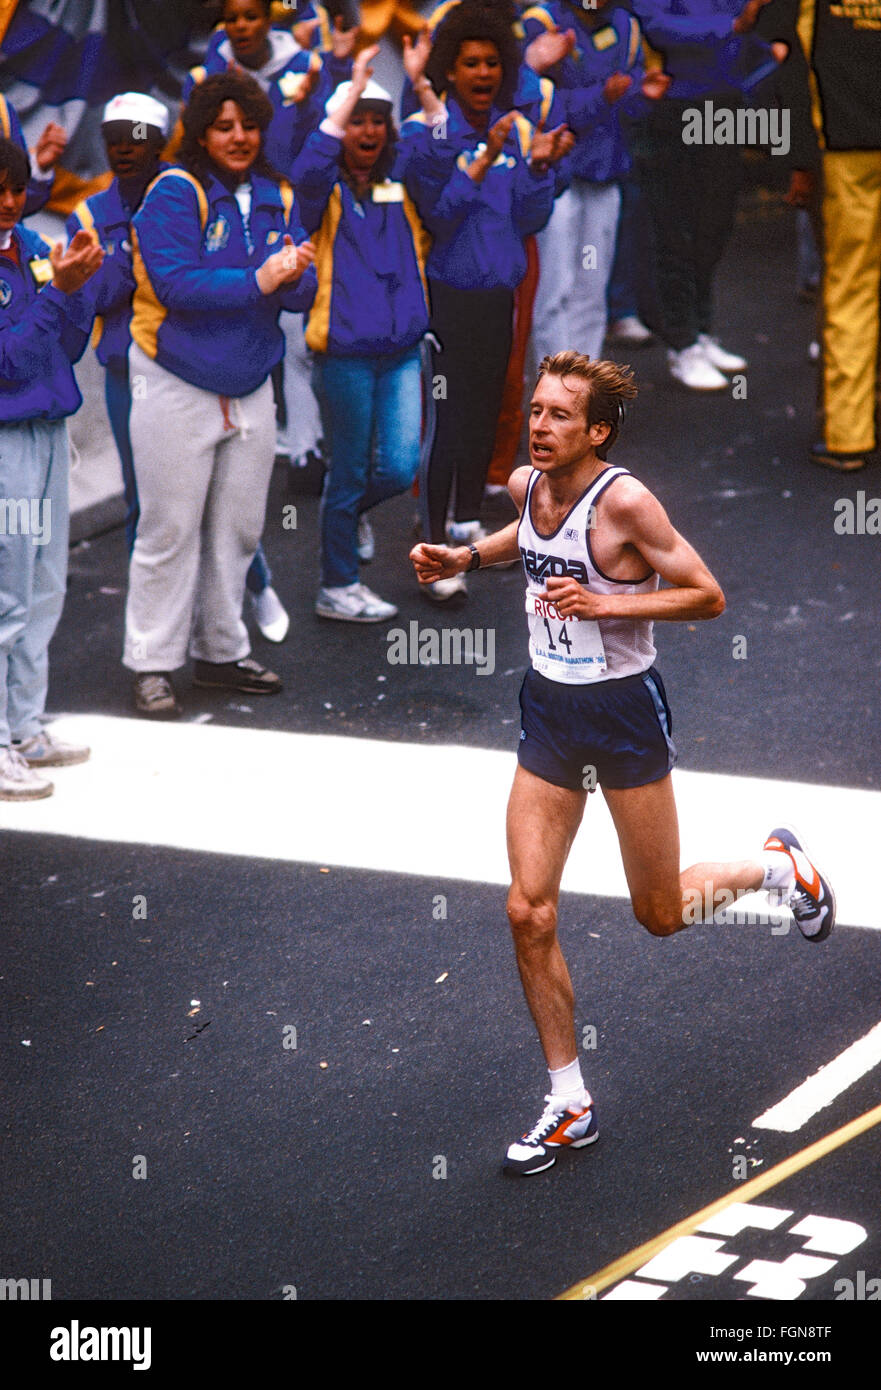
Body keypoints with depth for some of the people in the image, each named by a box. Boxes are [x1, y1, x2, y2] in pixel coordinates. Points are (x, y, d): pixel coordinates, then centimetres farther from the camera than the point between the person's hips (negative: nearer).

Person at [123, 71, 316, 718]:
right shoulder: (175, 193, -12)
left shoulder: (277, 197, 7)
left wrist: (295, 274, -17)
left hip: (250, 385, 6)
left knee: (238, 527, 12)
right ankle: (152, 664, 7)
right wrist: (258, 281, -27)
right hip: (177, 384, -6)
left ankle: (221, 651, 25)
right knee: (171, 530, -2)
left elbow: (302, 292, 6)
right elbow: (175, 284, -22)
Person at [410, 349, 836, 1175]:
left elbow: (707, 596, -17)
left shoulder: (624, 502, -20)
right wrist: (467, 557, 9)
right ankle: (570, 1105, 11)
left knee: (660, 915, 9)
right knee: (528, 912, -2)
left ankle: (780, 866, 40)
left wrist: (604, 603, -26)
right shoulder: (526, 486, -1)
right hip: (549, 711, 6)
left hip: (624, 711, -5)